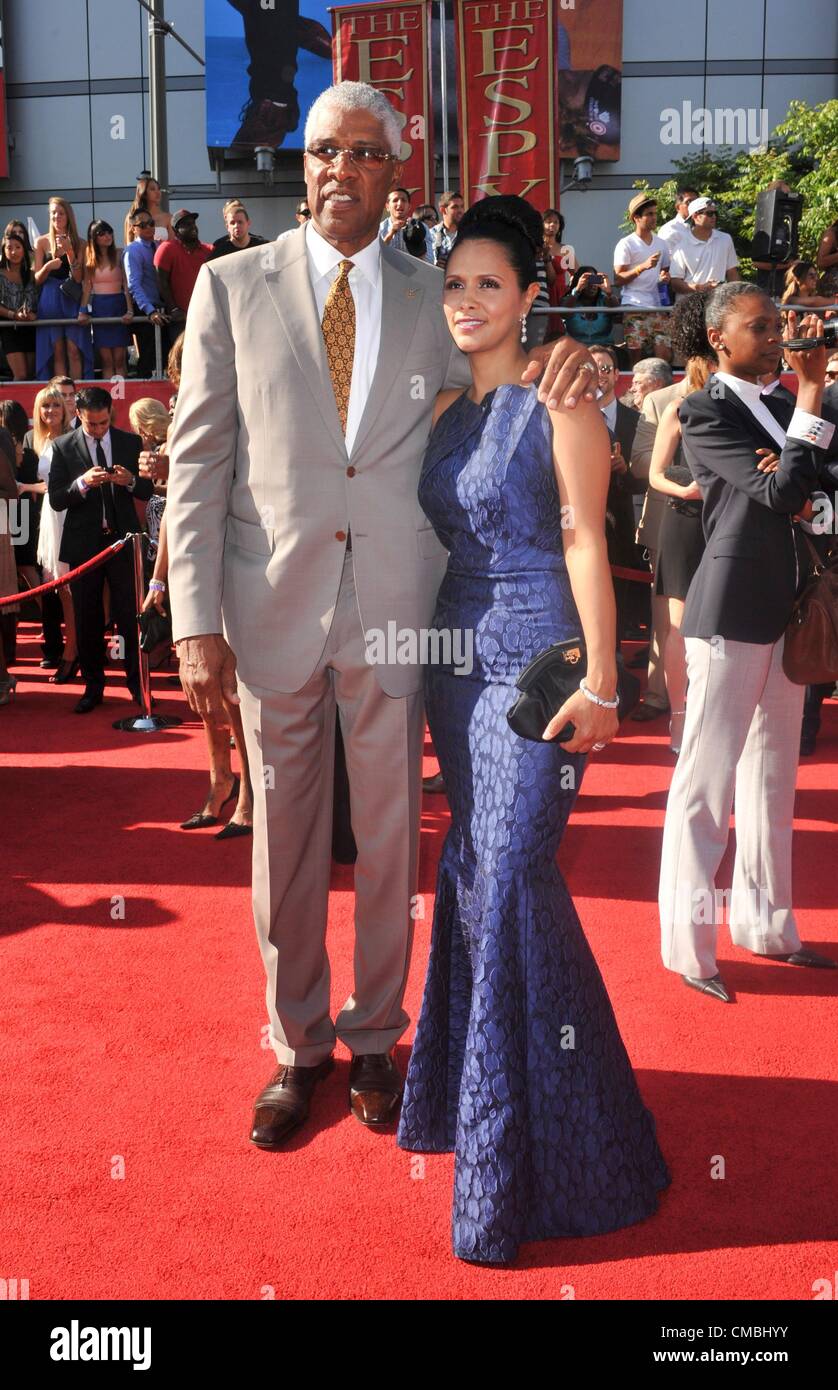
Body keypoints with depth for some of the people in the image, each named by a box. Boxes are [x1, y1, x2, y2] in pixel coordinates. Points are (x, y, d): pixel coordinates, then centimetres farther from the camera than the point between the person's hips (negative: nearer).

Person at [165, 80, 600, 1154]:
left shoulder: (432, 297, 8)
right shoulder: (232, 286, 4)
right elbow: (197, 462, 0)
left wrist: (568, 363, -7)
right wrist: (196, 622, -7)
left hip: (395, 611, 1)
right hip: (272, 608, -1)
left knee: (389, 837, 11)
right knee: (284, 840, 10)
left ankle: (375, 1037, 32)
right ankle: (297, 1046, 30)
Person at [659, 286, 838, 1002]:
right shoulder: (704, 411, -8)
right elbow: (779, 494, -18)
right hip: (732, 609, -8)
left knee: (773, 775, 14)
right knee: (706, 777, -3)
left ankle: (765, 923, 27)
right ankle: (689, 944, 5)